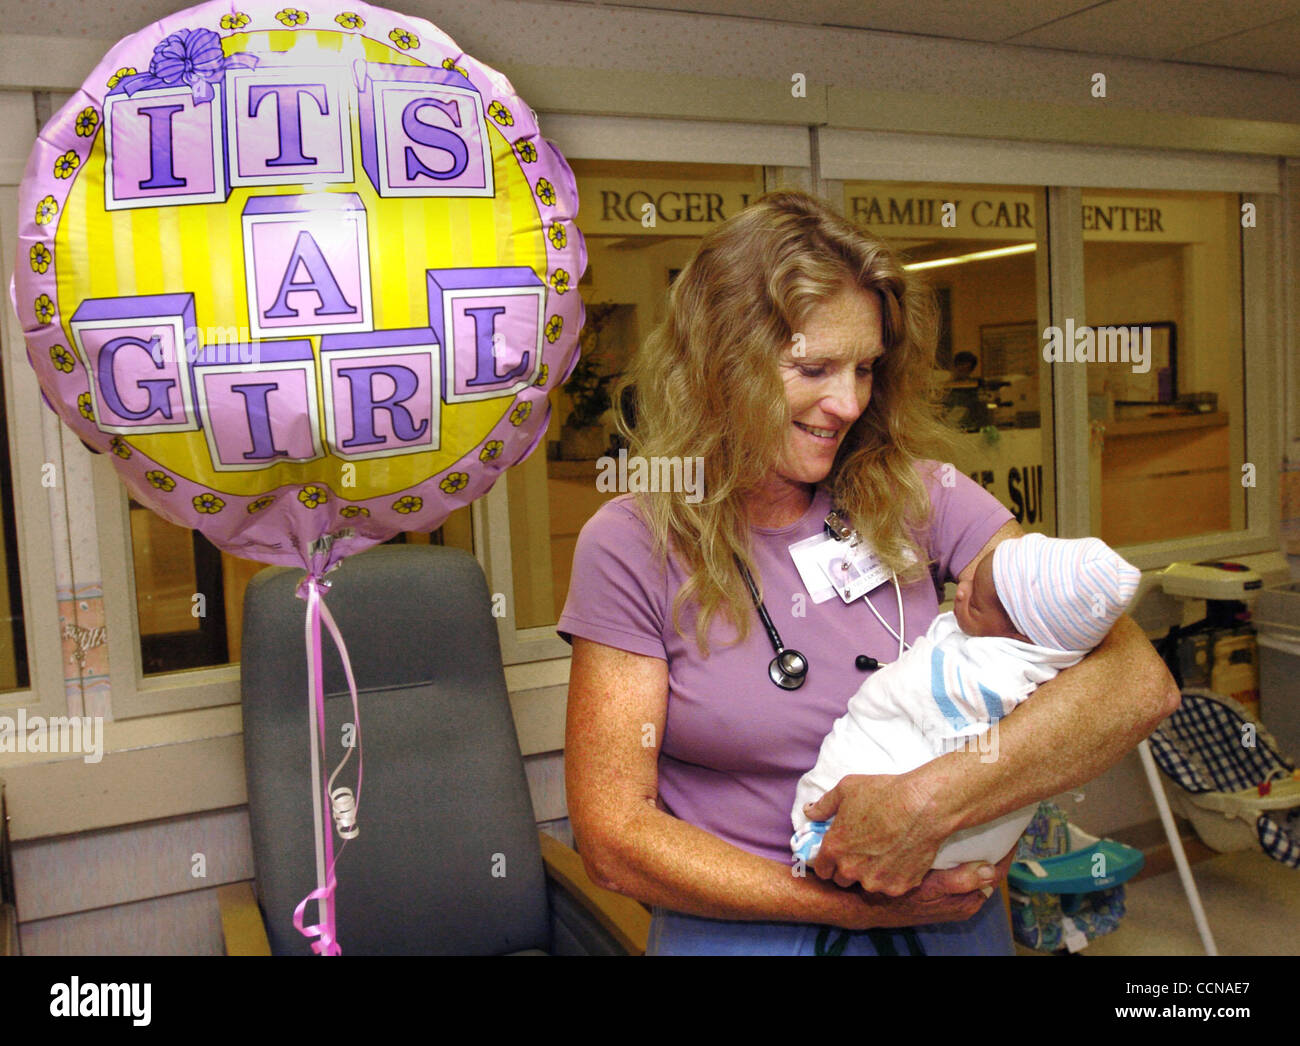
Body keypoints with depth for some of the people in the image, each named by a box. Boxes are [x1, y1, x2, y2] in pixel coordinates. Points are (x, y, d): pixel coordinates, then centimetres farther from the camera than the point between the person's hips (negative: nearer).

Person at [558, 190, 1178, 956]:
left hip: (945, 914, 4)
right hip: (743, 929, -3)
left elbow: (1139, 679, -11)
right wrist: (852, 906, -15)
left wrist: (930, 800, -23)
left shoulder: (918, 498, -3)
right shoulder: (632, 548, -8)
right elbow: (614, 835, -9)